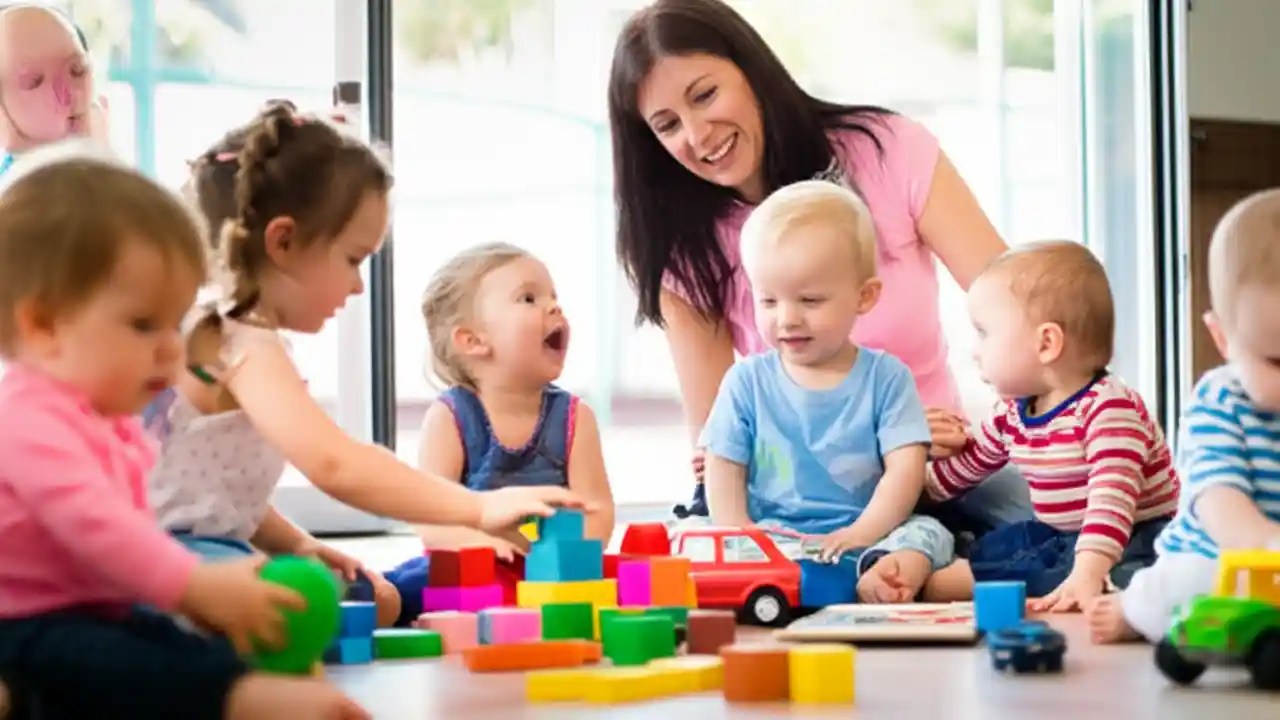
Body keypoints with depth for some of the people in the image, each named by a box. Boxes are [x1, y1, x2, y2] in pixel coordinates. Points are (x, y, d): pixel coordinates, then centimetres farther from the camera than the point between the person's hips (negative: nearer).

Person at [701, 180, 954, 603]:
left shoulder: (885, 377, 5)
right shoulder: (747, 381, 9)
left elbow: (905, 468, -4)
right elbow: (724, 471, 6)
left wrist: (859, 535, -18)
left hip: (867, 539, 0)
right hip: (769, 542, 0)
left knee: (930, 534, -26)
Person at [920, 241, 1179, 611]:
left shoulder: (1107, 408, -23)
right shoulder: (1013, 413, 7)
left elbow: (1112, 500, -36)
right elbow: (964, 466, 26)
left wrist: (1086, 576, -49)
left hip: (1127, 546, -10)